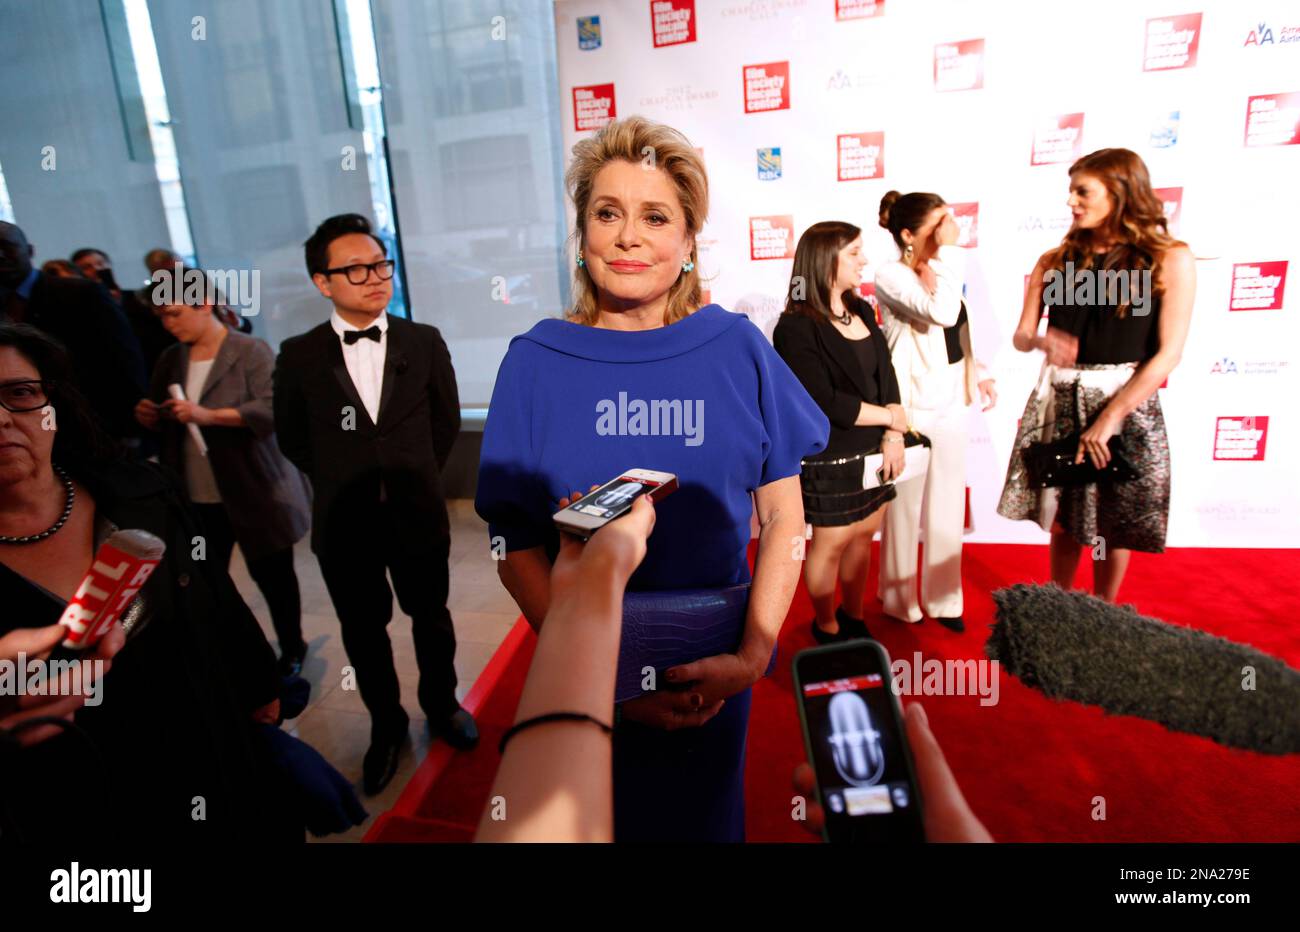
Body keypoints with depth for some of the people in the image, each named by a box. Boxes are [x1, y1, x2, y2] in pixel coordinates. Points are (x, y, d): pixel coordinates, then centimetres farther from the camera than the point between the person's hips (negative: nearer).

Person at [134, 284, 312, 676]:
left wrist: (210, 415, -29)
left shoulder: (251, 351, -9)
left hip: (253, 491, -5)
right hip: (195, 496, 6)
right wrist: (149, 415, 0)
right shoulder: (171, 359, 11)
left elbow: (274, 408, -21)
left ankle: (292, 650, 26)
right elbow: (163, 419, 22)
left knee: (272, 573, 7)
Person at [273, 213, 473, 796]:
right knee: (363, 631, 15)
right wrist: (341, 482, 7)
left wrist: (415, 475, 7)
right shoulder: (299, 356, -6)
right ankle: (386, 725, 37)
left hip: (418, 516, 1)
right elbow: (292, 438, 6)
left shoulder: (425, 342, -4)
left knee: (430, 618, 18)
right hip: (344, 524, 0)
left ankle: (441, 705, 42)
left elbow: (446, 420, 7)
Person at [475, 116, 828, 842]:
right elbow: (516, 545, -9)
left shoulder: (737, 348, -7)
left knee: (706, 815, 23)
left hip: (713, 667, 1)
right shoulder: (537, 361, -10)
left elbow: (784, 517, -5)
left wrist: (752, 655, -14)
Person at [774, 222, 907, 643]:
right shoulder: (796, 329, -17)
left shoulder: (862, 312, 8)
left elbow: (886, 376, 5)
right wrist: (890, 418, -10)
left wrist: (892, 436, -9)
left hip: (873, 451, 7)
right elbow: (826, 403, -22)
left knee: (863, 536, 16)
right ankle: (826, 628, 29)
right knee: (830, 544, 8)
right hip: (830, 459, -7)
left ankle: (853, 617, 36)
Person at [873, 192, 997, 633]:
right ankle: (900, 602, 22)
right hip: (913, 407, -7)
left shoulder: (940, 270, 10)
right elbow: (942, 313, -27)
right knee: (905, 507, 5)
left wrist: (979, 374, 15)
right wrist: (949, 251, -21)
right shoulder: (892, 277, -12)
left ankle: (943, 598, 27)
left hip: (951, 403, 7)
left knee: (948, 506, 13)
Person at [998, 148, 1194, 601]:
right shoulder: (1056, 260, 3)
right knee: (1063, 515, 10)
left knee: (1114, 522, 8)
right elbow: (1021, 335, 6)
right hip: (1059, 401, 2)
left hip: (1126, 402, -2)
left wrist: (1109, 419, -15)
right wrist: (1043, 342, -19)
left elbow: (1168, 353, -9)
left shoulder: (1170, 258, -5)